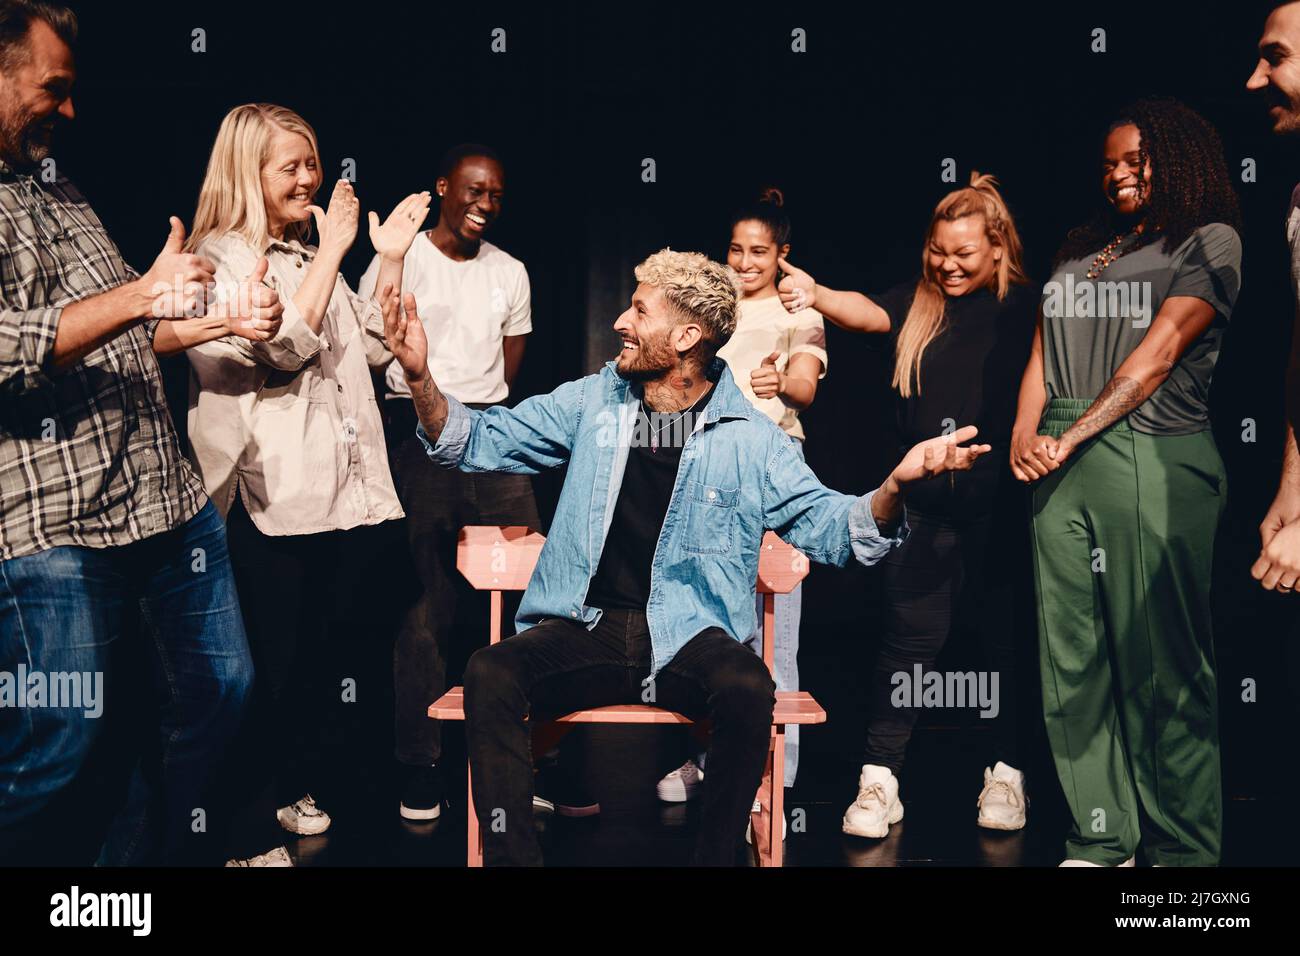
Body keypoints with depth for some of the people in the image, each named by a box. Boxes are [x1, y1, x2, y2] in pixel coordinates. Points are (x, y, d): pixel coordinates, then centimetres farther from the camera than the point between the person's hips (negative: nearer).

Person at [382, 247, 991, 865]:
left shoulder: (748, 436, 3)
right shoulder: (592, 402, 10)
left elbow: (827, 526, 3)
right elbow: (481, 442, 12)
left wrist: (897, 484, -17)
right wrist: (421, 378, -6)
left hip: (687, 636, -1)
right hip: (583, 629, 2)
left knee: (749, 690, -33)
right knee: (489, 673, -27)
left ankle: (715, 857, -11)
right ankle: (512, 856, -16)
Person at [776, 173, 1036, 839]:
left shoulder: (1022, 310, 0)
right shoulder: (917, 302, 4)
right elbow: (868, 313, -14)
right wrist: (815, 296, -32)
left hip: (998, 501, 0)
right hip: (924, 498, 1)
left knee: (1004, 633, 11)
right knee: (910, 634, 2)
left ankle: (1007, 772, 26)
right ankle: (879, 780, 8)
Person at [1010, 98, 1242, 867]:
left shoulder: (1210, 241, 5)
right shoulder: (1081, 249, 22)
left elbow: (1160, 351, -7)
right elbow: (1043, 352, 16)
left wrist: (1074, 436, -13)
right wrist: (1026, 434, -2)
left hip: (1153, 460, -5)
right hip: (1062, 467, 6)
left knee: (1162, 660, -3)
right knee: (1073, 656, 3)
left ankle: (1183, 848, 8)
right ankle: (1101, 839, 12)